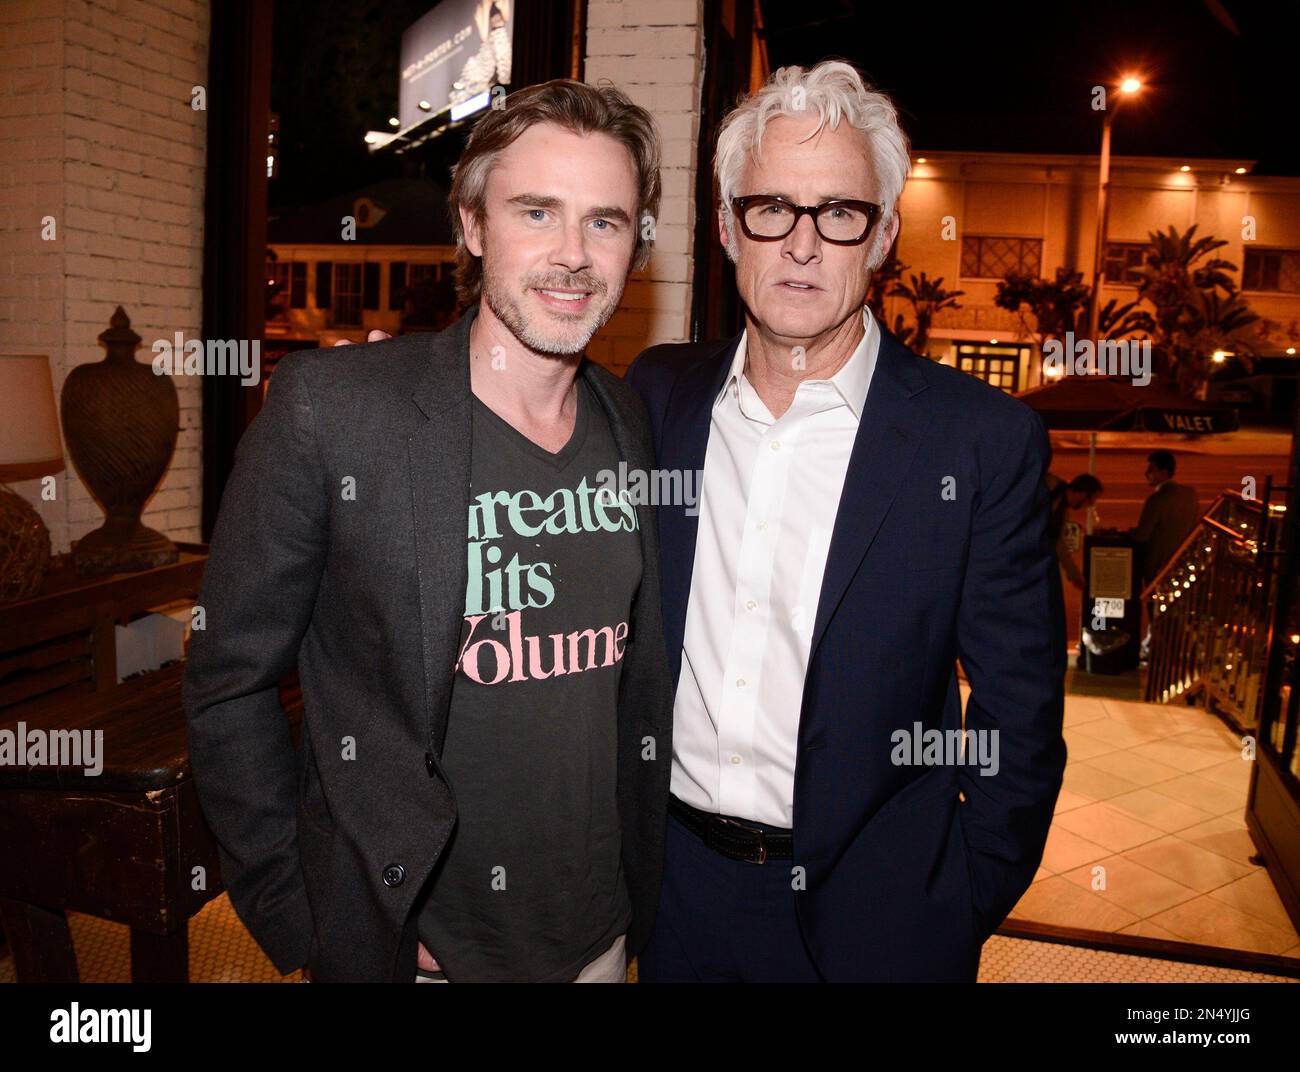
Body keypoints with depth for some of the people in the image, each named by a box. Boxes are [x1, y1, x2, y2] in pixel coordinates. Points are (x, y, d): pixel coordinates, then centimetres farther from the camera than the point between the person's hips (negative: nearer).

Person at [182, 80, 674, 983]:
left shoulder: (635, 420, -2)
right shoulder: (327, 405, -17)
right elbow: (230, 684, -10)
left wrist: (643, 885, 6)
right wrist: (303, 922, -9)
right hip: (408, 942, -3)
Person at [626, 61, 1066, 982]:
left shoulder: (984, 441, -14)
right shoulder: (655, 397, -3)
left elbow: (1019, 717, -8)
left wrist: (962, 909, -5)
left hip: (867, 915, -3)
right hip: (672, 887, 3)